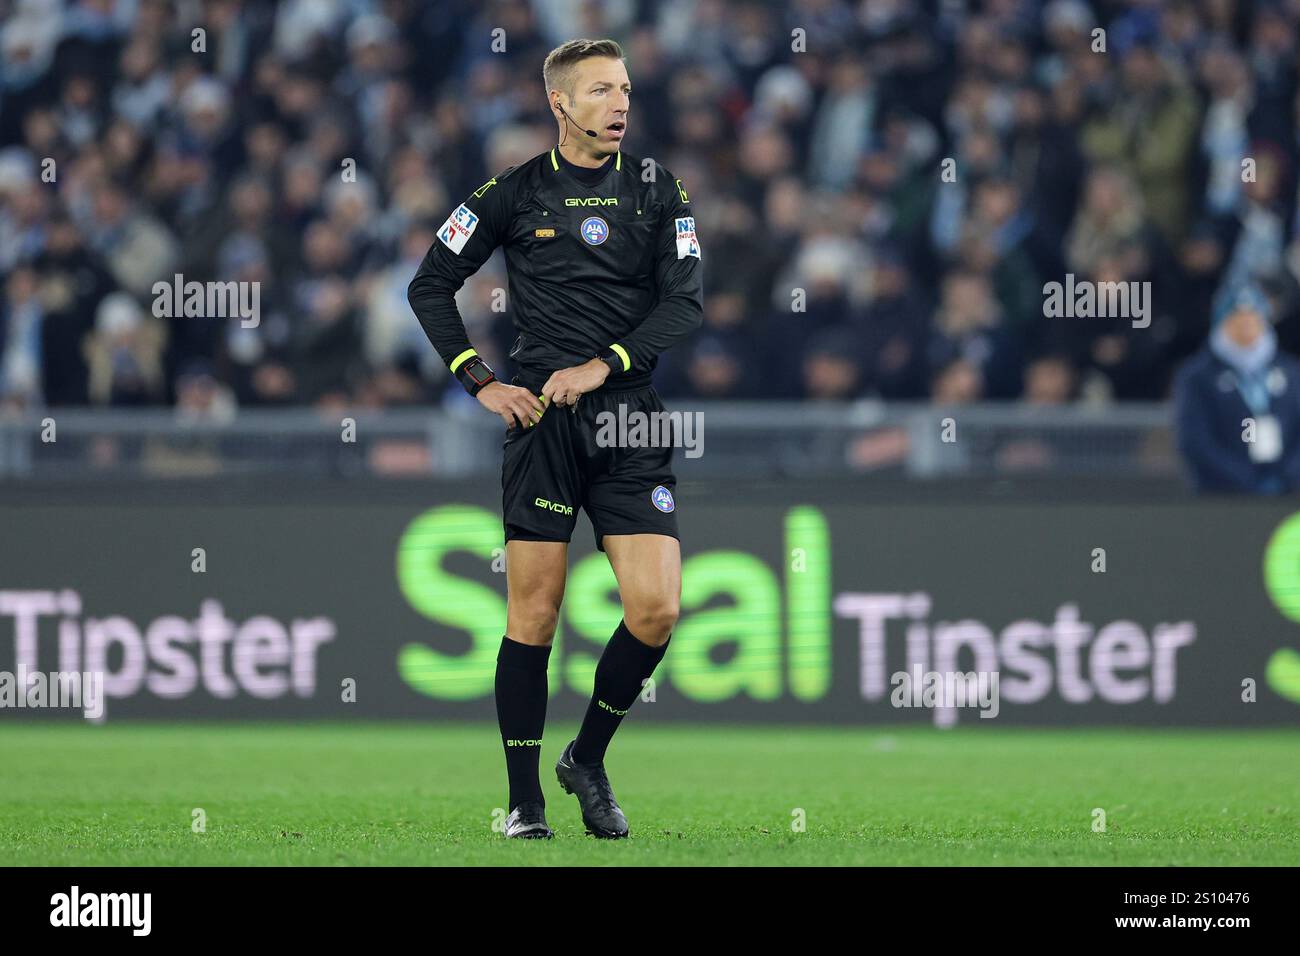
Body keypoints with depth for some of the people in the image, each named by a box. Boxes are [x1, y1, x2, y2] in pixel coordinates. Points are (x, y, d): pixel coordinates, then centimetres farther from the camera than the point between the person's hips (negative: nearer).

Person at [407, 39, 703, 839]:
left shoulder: (657, 190, 8)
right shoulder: (515, 193, 4)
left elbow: (686, 301, 0)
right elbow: (431, 286, 11)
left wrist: (602, 365, -12)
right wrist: (479, 381, 1)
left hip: (630, 418, 2)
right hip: (541, 415, -1)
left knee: (656, 609, -9)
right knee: (533, 614, -4)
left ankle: (589, 760, 14)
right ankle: (525, 802, 5)